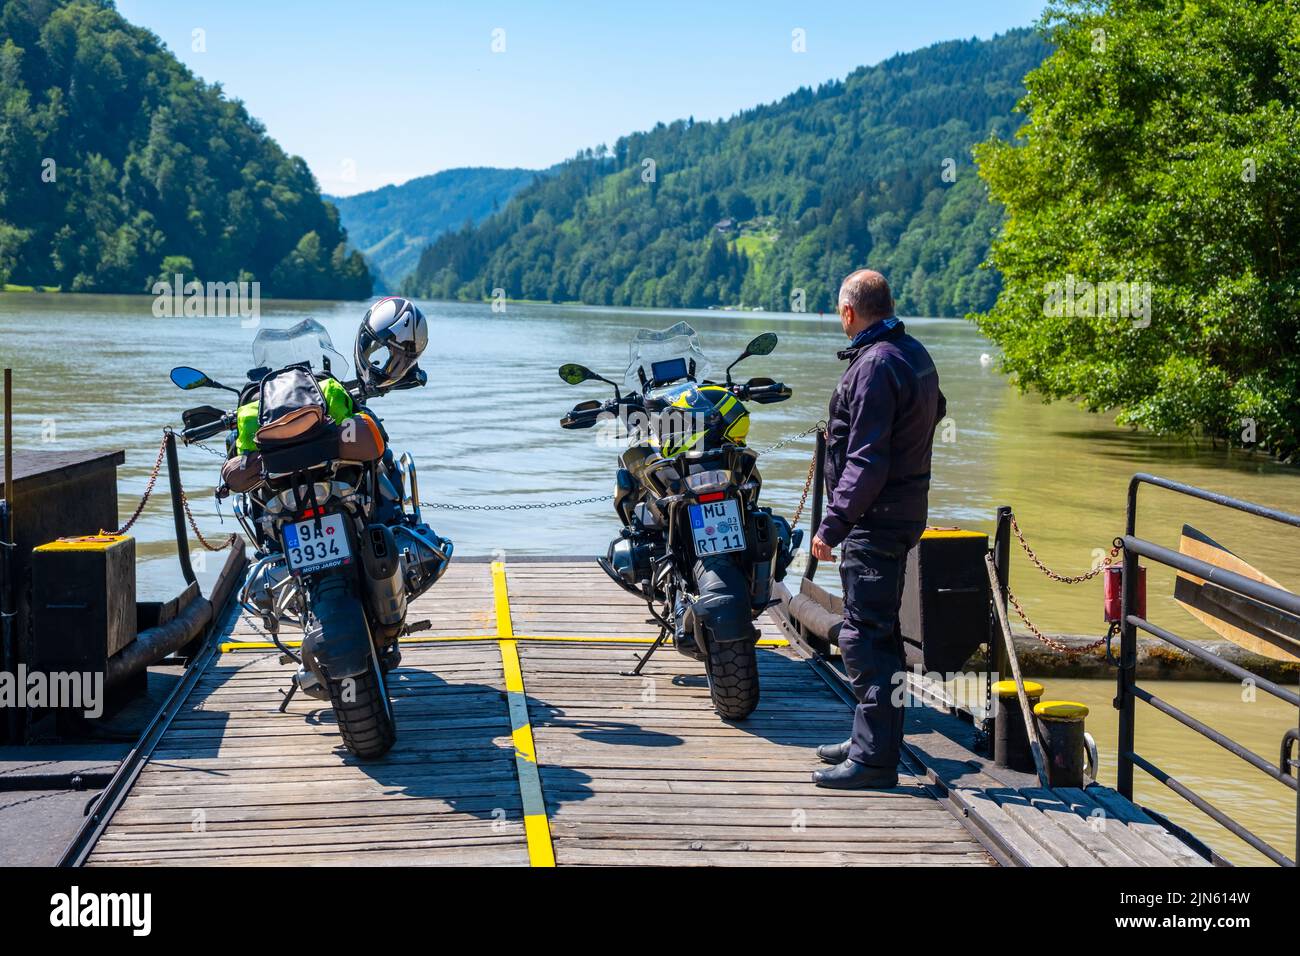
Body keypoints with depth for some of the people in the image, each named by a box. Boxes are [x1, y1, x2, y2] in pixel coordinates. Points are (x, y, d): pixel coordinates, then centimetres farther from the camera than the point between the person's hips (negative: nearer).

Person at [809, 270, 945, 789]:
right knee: (881, 631, 18)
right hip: (905, 510, 10)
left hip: (874, 519, -10)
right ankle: (873, 739, 29)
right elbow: (934, 410, 31)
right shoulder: (914, 353, 11)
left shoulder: (875, 365, -19)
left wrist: (833, 524, -23)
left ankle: (875, 757, -6)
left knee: (864, 637, -8)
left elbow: (866, 462, -24)